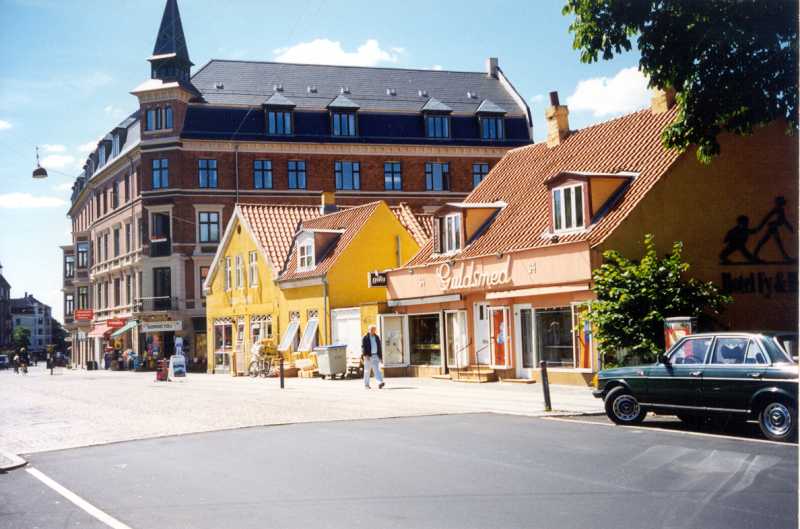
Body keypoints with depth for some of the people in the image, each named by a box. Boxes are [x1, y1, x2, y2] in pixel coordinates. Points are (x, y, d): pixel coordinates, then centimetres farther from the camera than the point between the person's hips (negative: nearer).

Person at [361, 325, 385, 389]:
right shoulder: (365, 338, -2)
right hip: (368, 356, -3)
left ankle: (380, 383, -23)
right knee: (367, 371, 5)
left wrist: (381, 357, 14)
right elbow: (363, 347, -9)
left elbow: (379, 348, 16)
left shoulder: (377, 337, 12)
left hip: (375, 356, 3)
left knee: (377, 369, -10)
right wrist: (365, 355, -22)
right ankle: (366, 384, 17)